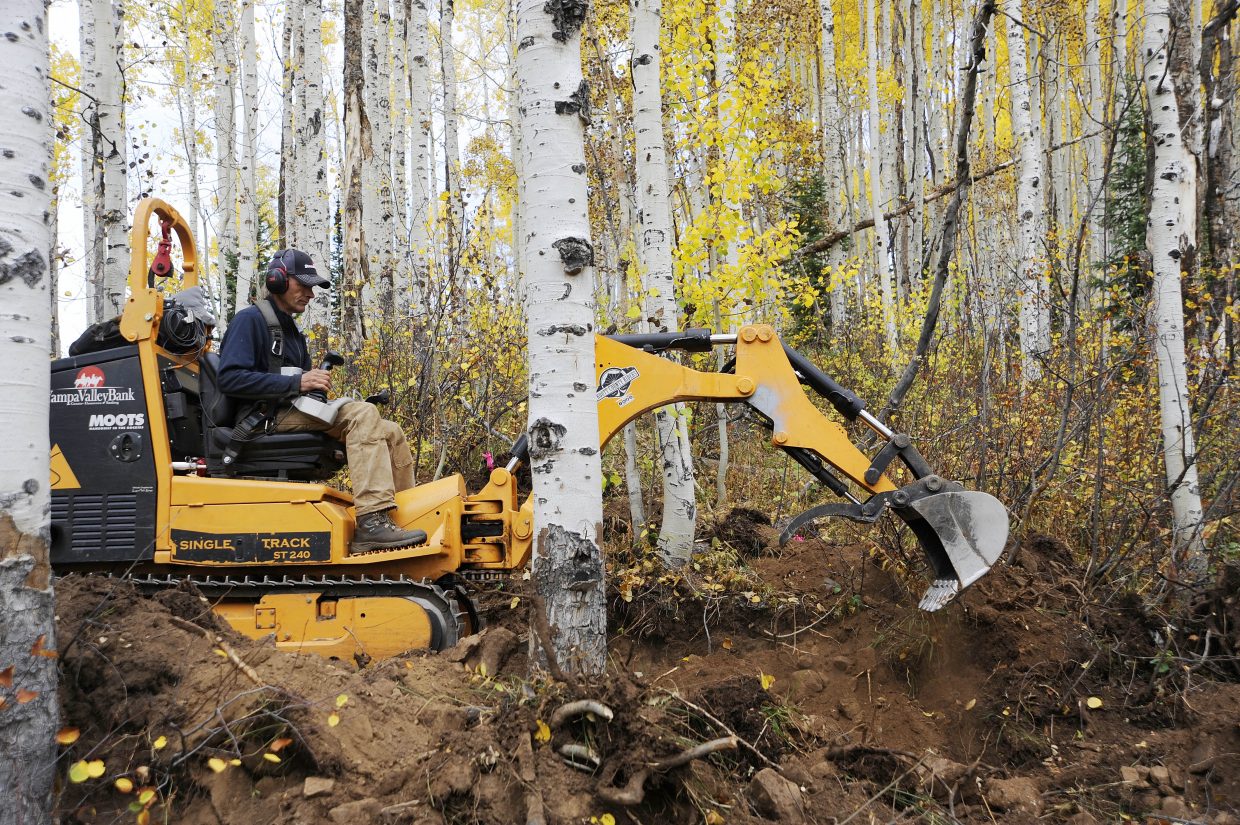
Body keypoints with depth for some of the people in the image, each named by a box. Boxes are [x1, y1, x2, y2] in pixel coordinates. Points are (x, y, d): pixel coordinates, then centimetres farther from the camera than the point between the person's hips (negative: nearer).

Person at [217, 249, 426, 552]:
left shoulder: (292, 332, 25)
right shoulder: (250, 320, -4)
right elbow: (230, 378, -19)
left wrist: (316, 384, 1)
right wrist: (296, 383, -23)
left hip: (296, 414, 9)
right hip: (267, 419, -9)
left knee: (389, 431, -2)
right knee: (363, 414, -28)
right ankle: (371, 523, -39)